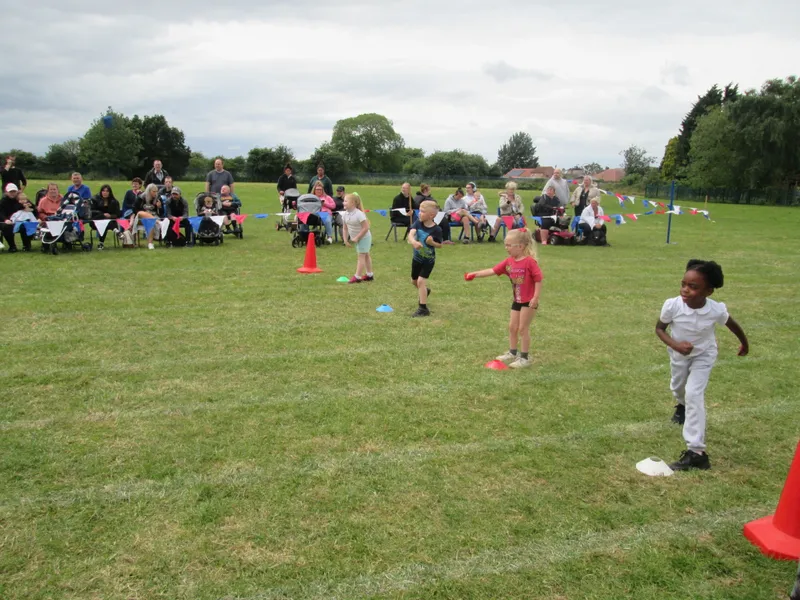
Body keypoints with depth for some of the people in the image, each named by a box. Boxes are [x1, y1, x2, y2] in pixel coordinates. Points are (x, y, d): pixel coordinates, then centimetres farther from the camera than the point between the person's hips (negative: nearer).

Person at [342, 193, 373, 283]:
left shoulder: (359, 214, -28)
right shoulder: (346, 213, -4)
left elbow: (366, 228, -28)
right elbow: (345, 228, 5)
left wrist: (357, 238, -24)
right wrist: (345, 239, -2)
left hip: (364, 237, -8)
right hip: (356, 238, 8)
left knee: (361, 256, -6)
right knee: (366, 255, 19)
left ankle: (357, 277, -5)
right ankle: (369, 274, 30)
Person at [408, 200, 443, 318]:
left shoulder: (436, 229, -22)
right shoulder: (418, 223, -13)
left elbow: (440, 245, -10)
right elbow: (411, 234, -29)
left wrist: (432, 242, -32)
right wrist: (414, 242, -51)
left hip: (428, 260, -6)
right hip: (417, 257, 6)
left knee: (421, 281, -15)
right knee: (414, 281, 21)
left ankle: (423, 308, -7)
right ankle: (425, 291, 54)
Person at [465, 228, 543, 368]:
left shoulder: (530, 261, -19)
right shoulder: (509, 261, 2)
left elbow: (538, 279, -18)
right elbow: (493, 270, 0)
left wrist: (535, 297, -22)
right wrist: (475, 274, -7)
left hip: (529, 301, -8)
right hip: (517, 300, 8)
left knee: (523, 328, -3)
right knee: (512, 326, 13)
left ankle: (525, 358, 9)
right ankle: (512, 353, 28)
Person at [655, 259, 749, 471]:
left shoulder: (717, 310, -33)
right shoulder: (672, 305, -35)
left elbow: (732, 324, -8)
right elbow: (659, 328, -16)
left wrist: (744, 343, 11)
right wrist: (675, 345, -35)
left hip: (704, 354, -2)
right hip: (679, 352, 2)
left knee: (694, 394, -17)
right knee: (678, 386, 26)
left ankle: (696, 452, -15)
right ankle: (682, 406, 65)